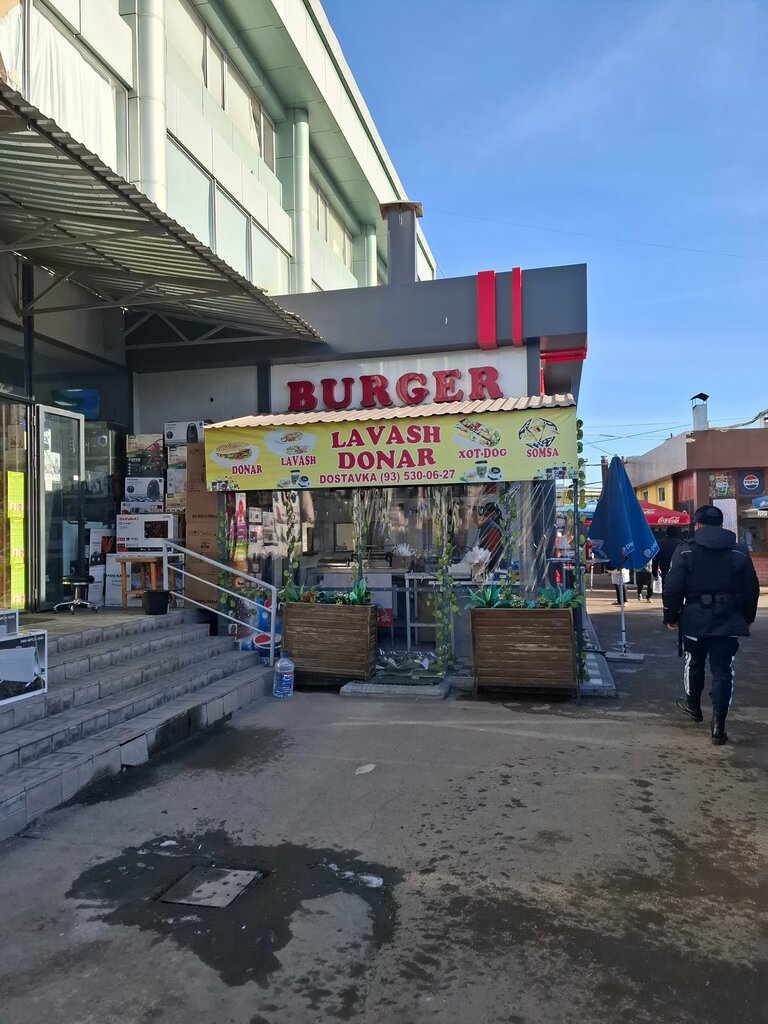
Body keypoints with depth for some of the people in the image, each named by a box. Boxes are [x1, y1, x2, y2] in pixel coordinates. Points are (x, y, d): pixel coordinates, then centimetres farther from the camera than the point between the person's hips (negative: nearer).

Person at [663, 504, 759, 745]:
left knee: (694, 664, 20)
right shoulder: (740, 552, 3)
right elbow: (752, 590, 7)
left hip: (695, 620, -1)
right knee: (723, 670, 3)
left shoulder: (685, 551, -5)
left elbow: (672, 588, -8)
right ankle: (718, 726, -3)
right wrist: (746, 619, 19)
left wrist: (671, 616, 3)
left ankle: (693, 706, 39)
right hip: (728, 621, 1)